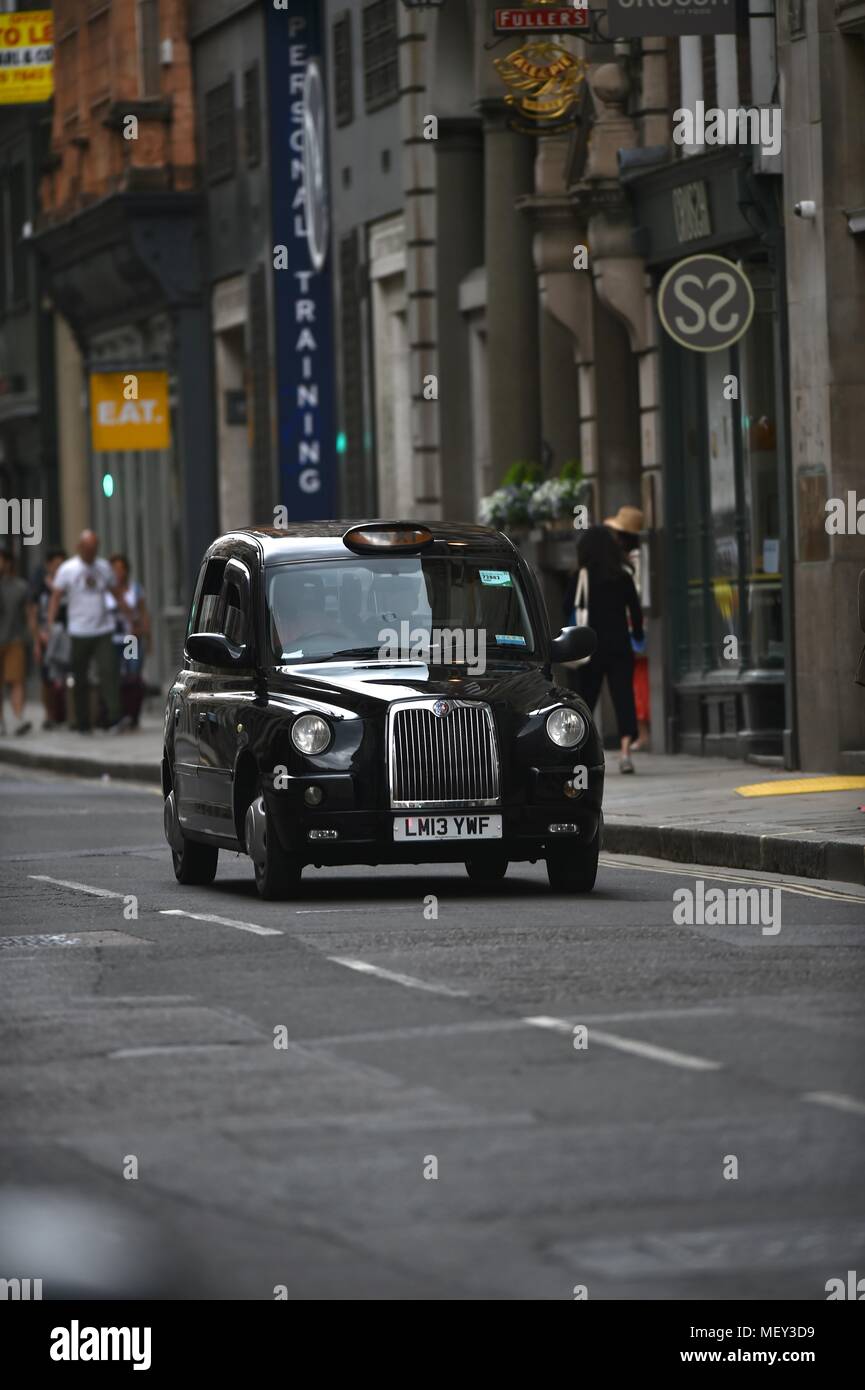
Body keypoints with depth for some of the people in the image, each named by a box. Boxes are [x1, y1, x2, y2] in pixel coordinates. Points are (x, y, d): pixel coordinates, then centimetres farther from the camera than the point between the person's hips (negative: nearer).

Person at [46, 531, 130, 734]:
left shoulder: (104, 567, 11)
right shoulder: (67, 569, 0)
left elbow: (117, 595, 20)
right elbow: (55, 598, -3)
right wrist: (50, 626, -12)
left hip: (103, 631, 2)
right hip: (79, 632, -2)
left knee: (109, 672, -14)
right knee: (80, 680, 4)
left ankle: (114, 720, -21)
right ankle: (82, 724, 13)